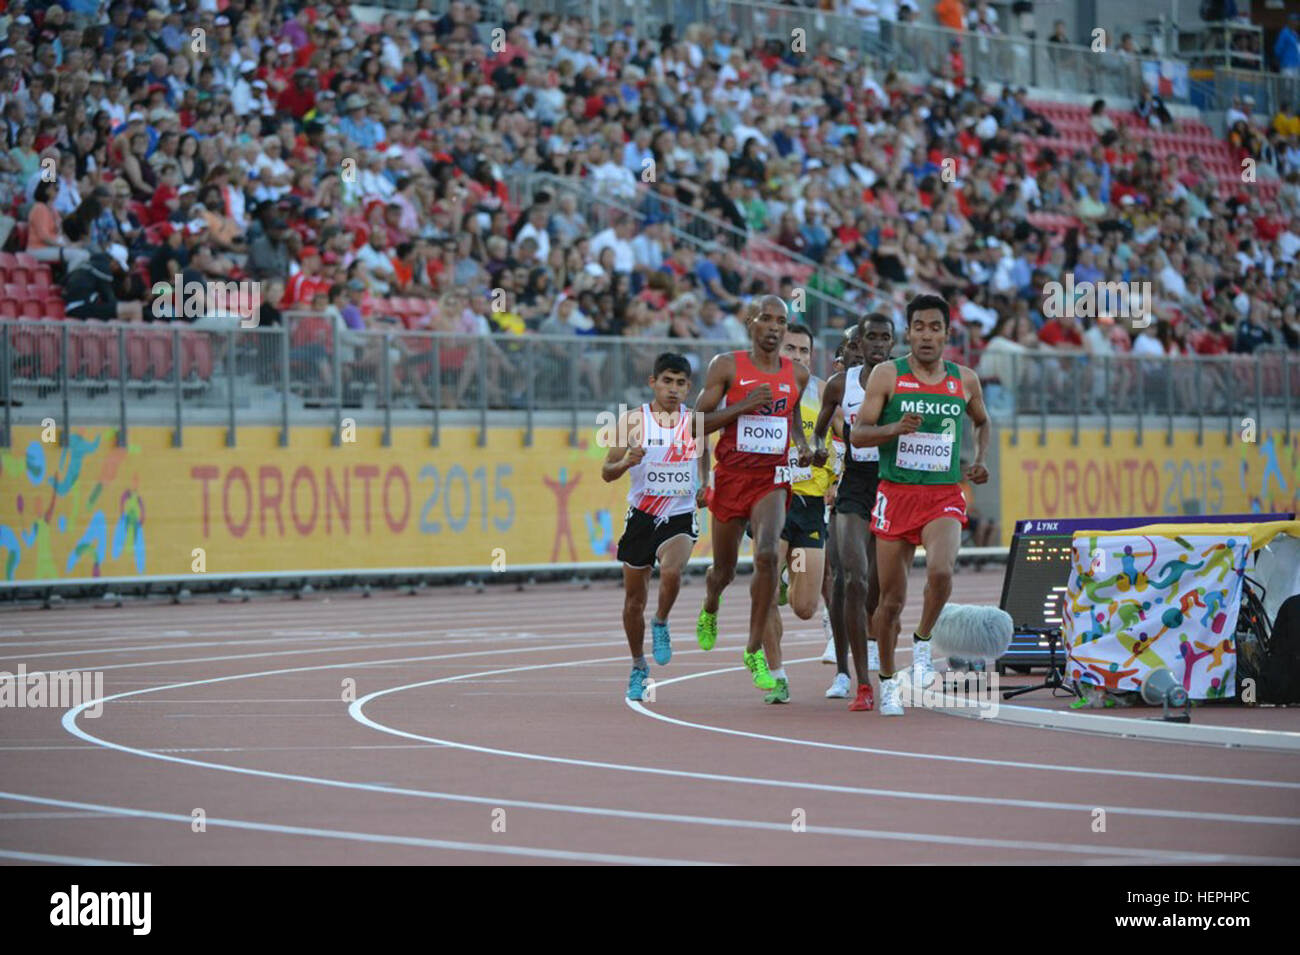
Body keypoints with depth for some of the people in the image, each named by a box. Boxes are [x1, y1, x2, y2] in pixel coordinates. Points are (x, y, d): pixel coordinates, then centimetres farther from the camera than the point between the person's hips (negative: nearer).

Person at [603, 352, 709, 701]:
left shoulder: (696, 421, -1)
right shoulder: (632, 420, -5)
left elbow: (707, 456, 20)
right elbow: (607, 472, -3)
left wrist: (706, 486, 1)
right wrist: (627, 462, -24)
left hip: (681, 516, -1)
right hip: (641, 515, 1)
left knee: (671, 571, -31)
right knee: (634, 600, 9)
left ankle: (660, 625, -1)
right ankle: (638, 667, 31)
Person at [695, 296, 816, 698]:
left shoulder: (797, 374, 5)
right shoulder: (727, 366, -4)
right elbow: (698, 422, -5)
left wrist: (804, 447, 6)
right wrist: (743, 406, -18)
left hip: (772, 479, 1)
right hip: (731, 476, -1)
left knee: (767, 555, -24)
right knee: (725, 569, 12)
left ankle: (756, 650, -13)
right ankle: (709, 611, 50)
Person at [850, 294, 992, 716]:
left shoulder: (965, 379, 7)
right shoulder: (887, 374, -1)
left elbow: (983, 421, 27)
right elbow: (857, 433, -5)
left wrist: (980, 460, 10)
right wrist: (896, 429, -23)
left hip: (945, 496, 1)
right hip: (896, 493, -1)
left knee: (940, 571, -28)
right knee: (892, 598, 4)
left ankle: (923, 644, -3)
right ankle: (888, 679, 24)